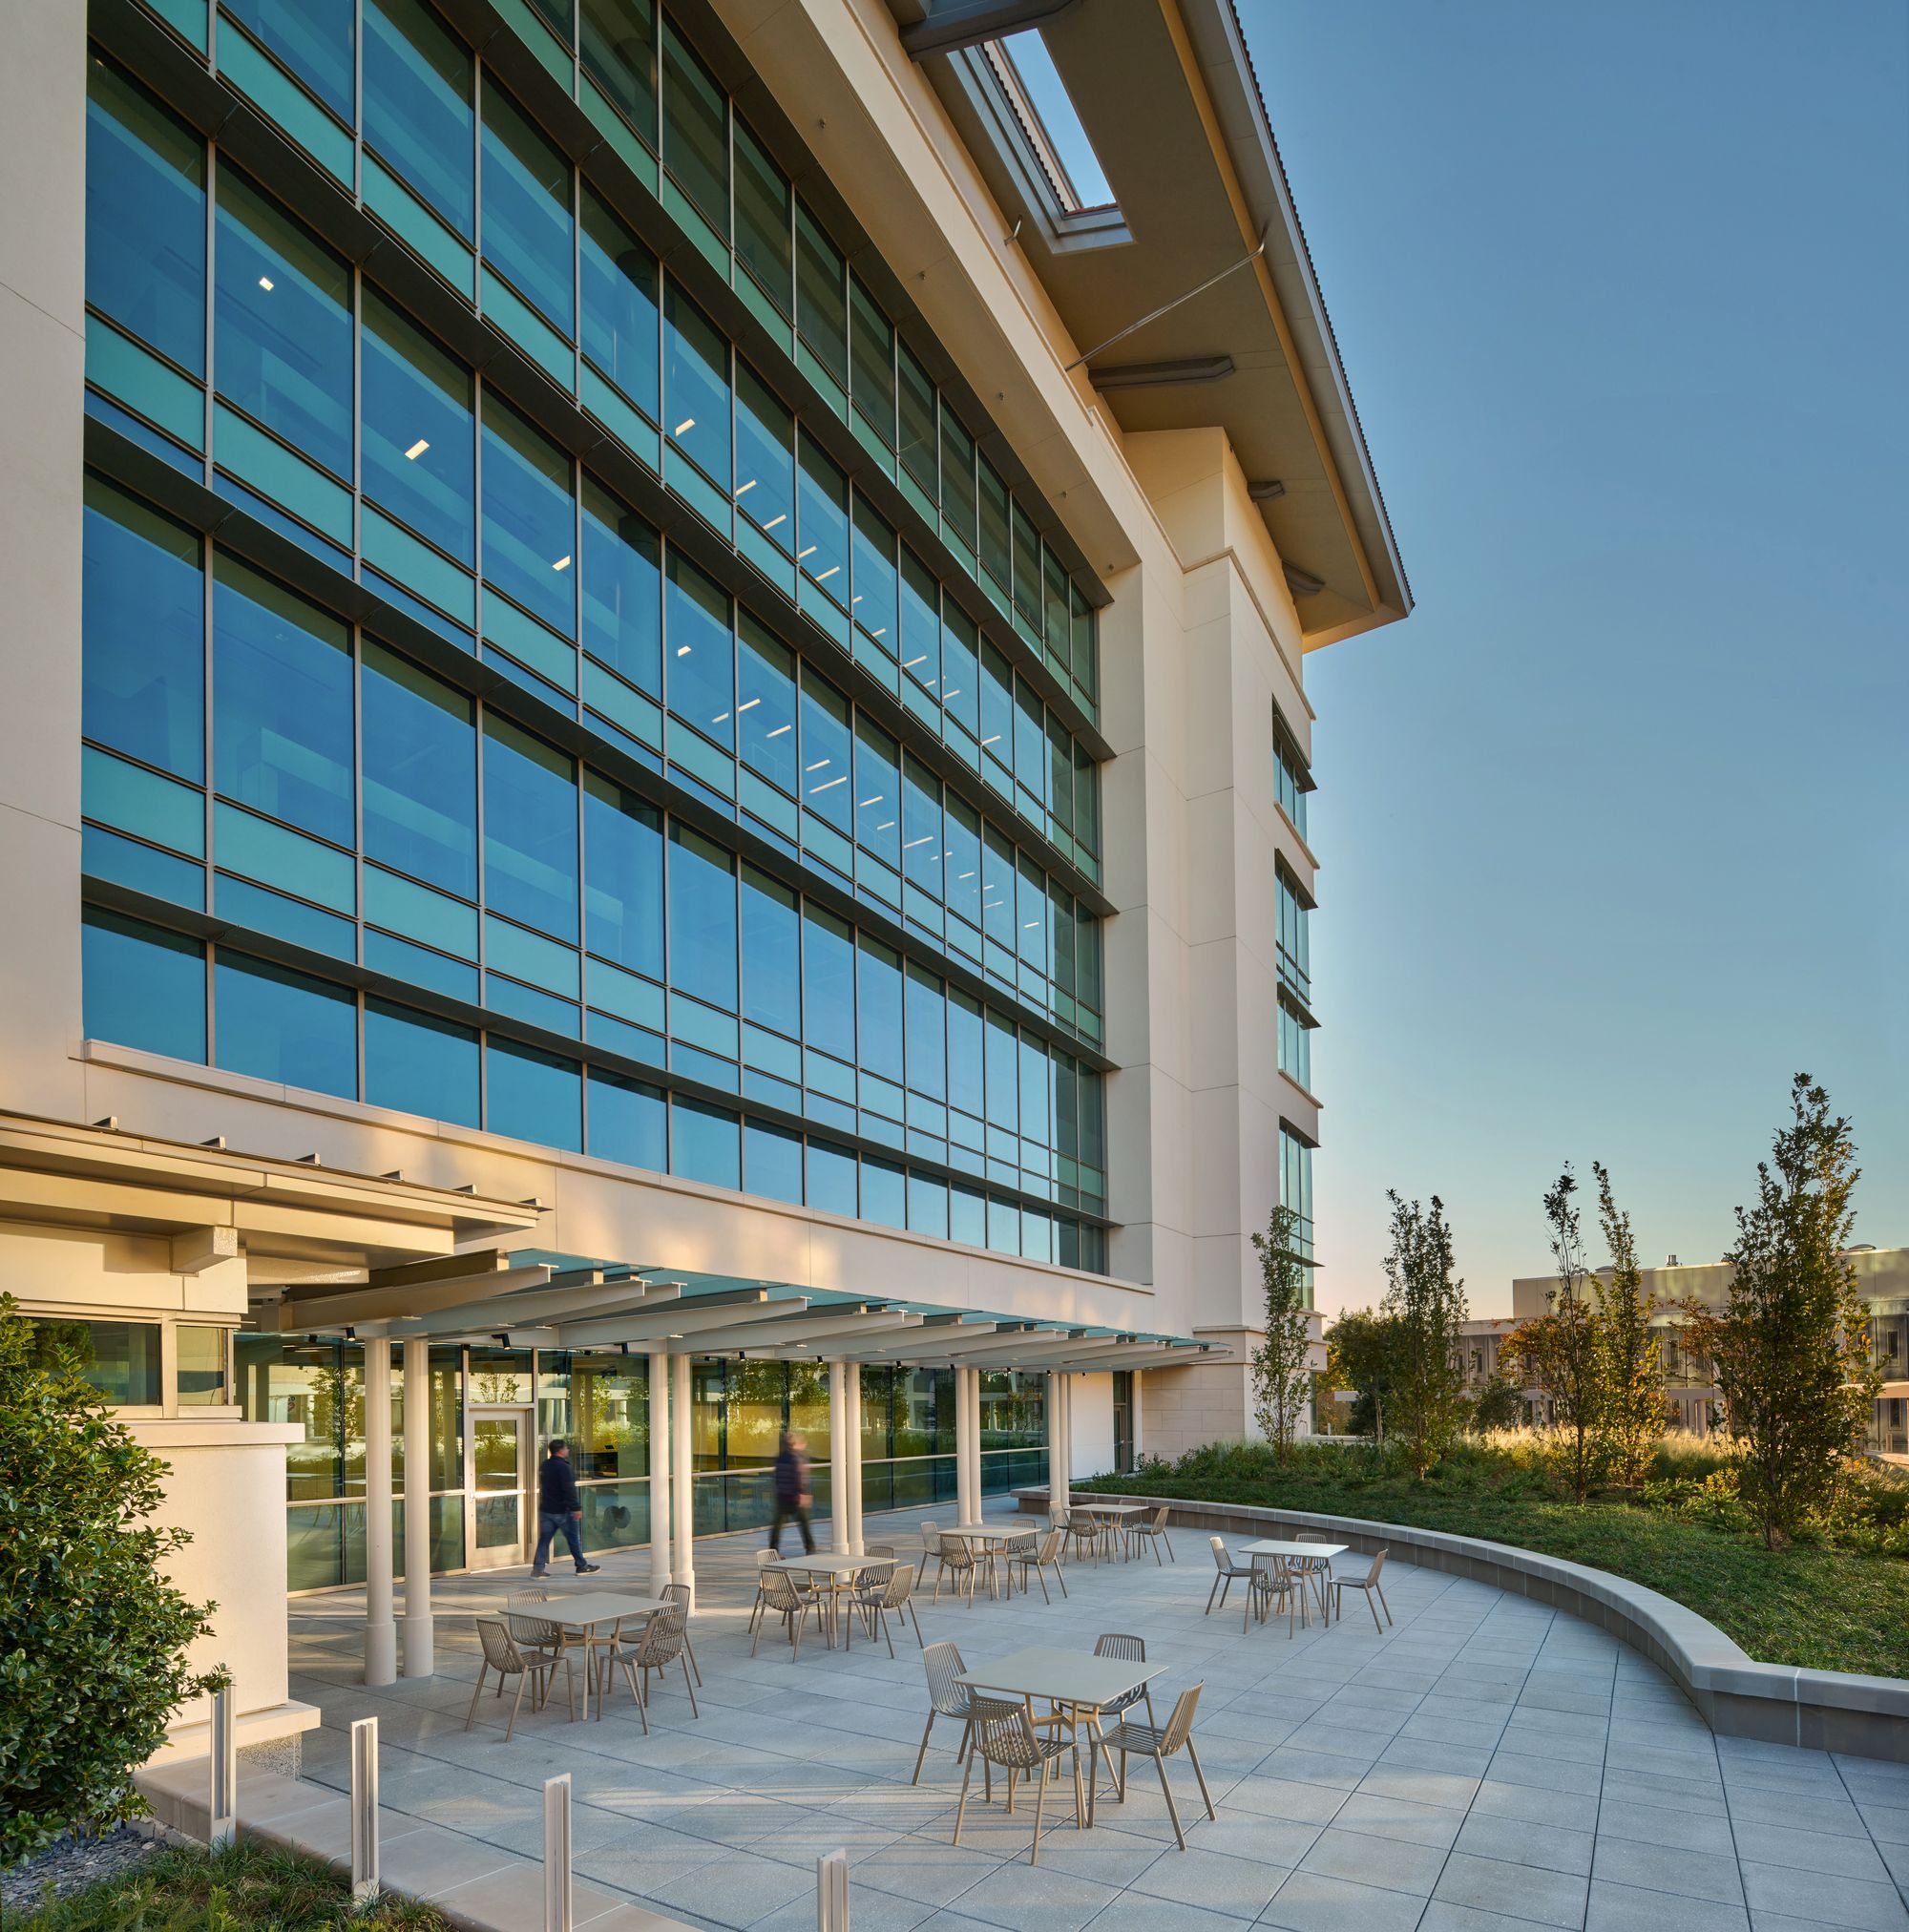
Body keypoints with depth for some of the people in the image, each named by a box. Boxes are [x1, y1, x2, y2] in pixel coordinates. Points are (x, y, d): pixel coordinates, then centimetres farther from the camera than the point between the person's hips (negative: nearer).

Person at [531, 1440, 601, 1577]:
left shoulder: (545, 1466, 10)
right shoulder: (563, 1467, -18)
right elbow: (569, 1490, -22)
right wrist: (576, 1508, -20)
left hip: (545, 1509, 7)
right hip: (562, 1510, -7)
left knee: (544, 1539, 6)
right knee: (573, 1539, 5)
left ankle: (538, 1568, -1)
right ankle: (582, 1567, 13)